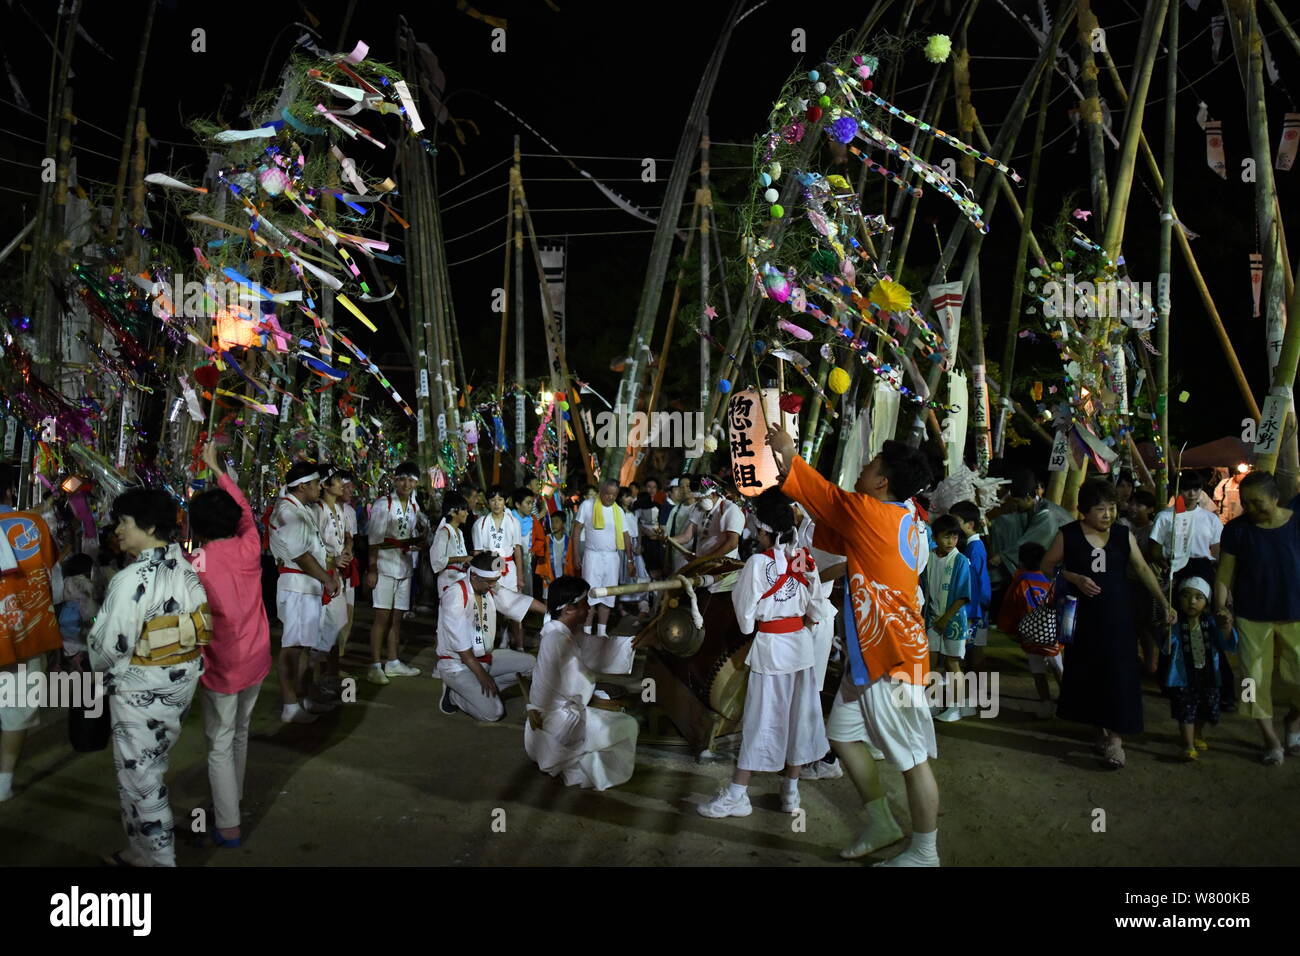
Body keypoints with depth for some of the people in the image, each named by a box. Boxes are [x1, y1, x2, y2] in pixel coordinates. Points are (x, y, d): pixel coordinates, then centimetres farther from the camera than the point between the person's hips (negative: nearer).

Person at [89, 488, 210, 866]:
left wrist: (97, 664, 2)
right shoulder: (185, 568, 0)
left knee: (140, 778, 7)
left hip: (141, 691, -8)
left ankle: (158, 859, 18)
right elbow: (200, 626, 6)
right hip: (182, 681, 8)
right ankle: (142, 852, 39)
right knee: (150, 772, 23)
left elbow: (112, 644, -19)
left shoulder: (132, 578, -23)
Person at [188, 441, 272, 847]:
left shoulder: (196, 563, -16)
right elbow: (245, 510, 12)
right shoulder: (250, 547, -5)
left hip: (220, 665, -5)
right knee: (241, 732, 22)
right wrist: (216, 468, 22)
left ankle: (228, 827, 8)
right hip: (256, 659, 5)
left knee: (220, 745, 5)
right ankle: (234, 799, 39)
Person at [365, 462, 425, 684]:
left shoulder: (414, 507, 12)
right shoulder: (383, 504, -8)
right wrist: (372, 569, -16)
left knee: (397, 617, 11)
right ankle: (374, 666, -1)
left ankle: (392, 663, 20)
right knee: (383, 616, -7)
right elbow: (374, 539, -11)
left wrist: (419, 541, -1)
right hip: (385, 566, -6)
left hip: (405, 567, 6)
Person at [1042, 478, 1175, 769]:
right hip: (1082, 617, 0)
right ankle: (1101, 729, 25)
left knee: (1118, 674, -4)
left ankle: (1115, 737, 2)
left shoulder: (1123, 535, 1)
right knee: (1086, 674, 8)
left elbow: (1143, 568, 6)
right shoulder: (1068, 534, -4)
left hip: (1115, 618, 1)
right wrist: (1074, 578, -15)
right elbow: (1047, 565, 1)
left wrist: (1164, 603, 3)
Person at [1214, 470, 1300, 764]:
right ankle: (1271, 739, 22)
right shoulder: (1237, 529, -6)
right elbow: (1225, 572, -5)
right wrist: (1221, 609, -15)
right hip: (1252, 618, 0)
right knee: (1256, 680, 4)